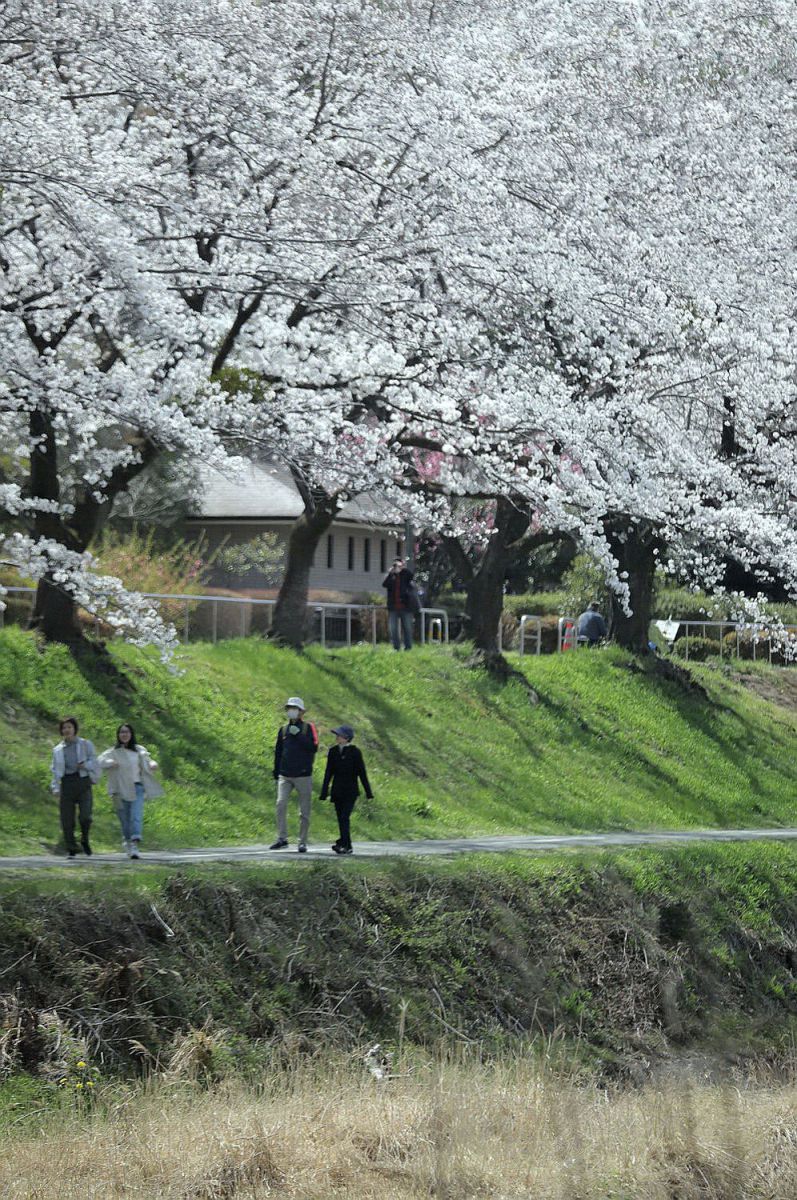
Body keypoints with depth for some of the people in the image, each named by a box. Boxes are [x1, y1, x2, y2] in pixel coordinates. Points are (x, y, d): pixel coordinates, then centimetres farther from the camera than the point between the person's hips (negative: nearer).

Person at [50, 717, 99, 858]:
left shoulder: (85, 744, 12)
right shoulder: (58, 749, 18)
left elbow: (94, 762, 7)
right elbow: (56, 770, 16)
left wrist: (85, 765, -14)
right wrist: (55, 788, 4)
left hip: (82, 781, -2)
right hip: (66, 783, 2)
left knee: (85, 816, -17)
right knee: (67, 820, -4)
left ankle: (85, 840, 10)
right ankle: (71, 849, 6)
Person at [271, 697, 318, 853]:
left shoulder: (308, 727, 1)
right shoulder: (283, 730, 13)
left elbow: (313, 747, -13)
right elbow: (278, 753, 18)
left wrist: (298, 734, -18)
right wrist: (276, 773, 16)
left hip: (303, 775, -3)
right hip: (285, 776, 3)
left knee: (304, 811, 1)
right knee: (281, 803, -15)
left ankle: (302, 842, 9)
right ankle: (282, 839, -12)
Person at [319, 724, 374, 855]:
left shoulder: (355, 752, -5)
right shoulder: (333, 751, 6)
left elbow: (361, 772, -2)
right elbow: (328, 773, 9)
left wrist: (368, 792, -1)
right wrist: (324, 793, 7)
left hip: (350, 791, -5)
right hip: (337, 790, 5)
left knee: (344, 817, -15)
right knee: (341, 819, 6)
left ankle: (344, 844, -18)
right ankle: (346, 846, 14)